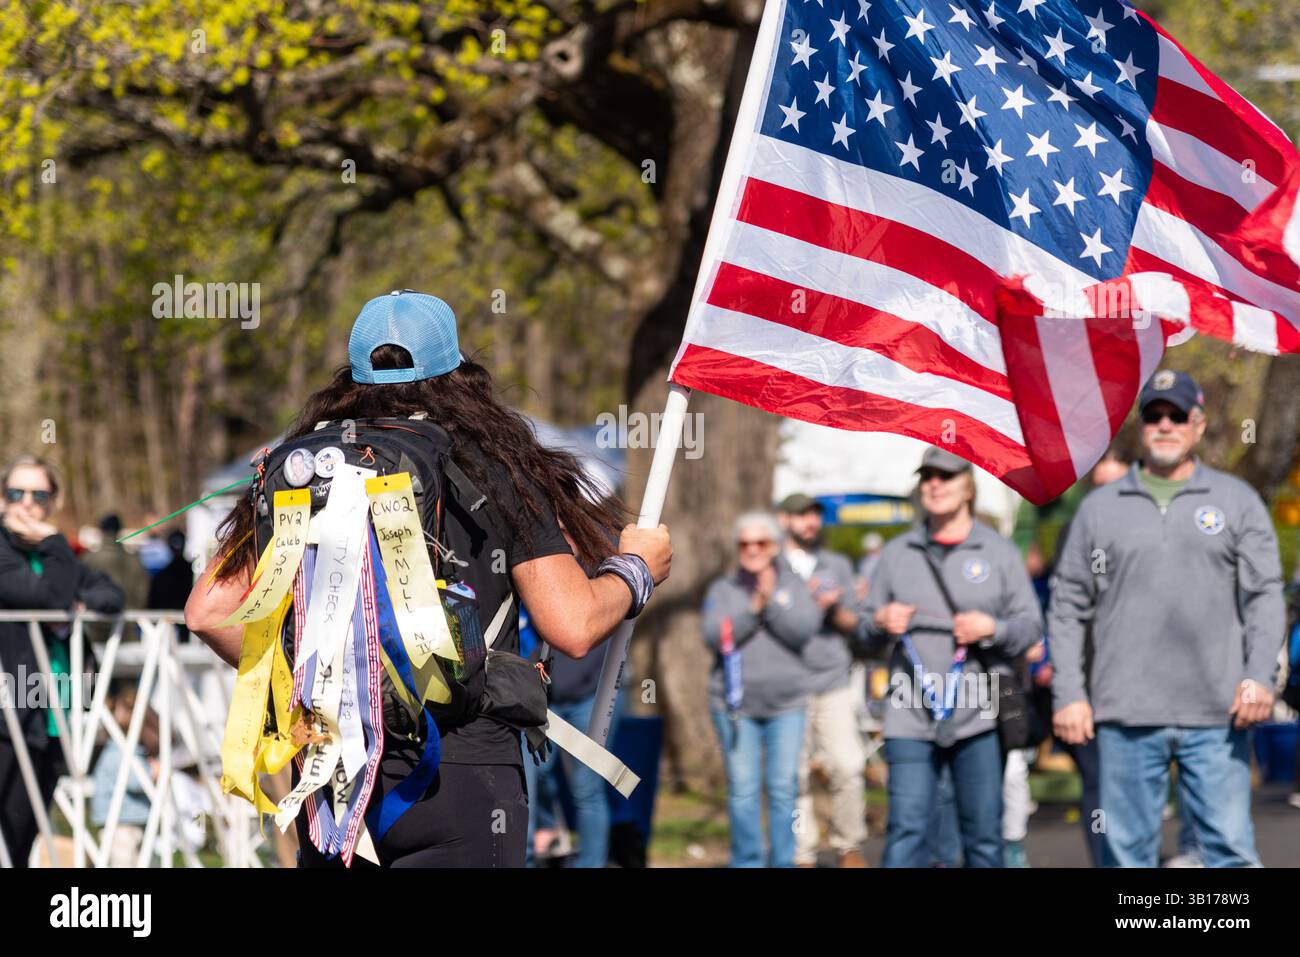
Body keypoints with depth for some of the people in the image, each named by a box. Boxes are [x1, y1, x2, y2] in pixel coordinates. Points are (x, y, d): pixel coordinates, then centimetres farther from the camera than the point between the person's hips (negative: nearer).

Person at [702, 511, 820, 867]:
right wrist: (753, 610, -15)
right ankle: (747, 862, 5)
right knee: (742, 790, -3)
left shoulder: (794, 586, 10)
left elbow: (804, 630, -6)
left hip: (786, 703, 0)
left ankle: (783, 862, 5)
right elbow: (715, 636, -7)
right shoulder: (723, 590, 9)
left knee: (784, 788, -2)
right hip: (735, 703, 0)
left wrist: (772, 604, -14)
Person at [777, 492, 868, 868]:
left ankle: (849, 847, 4)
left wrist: (834, 608, -6)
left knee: (848, 766, -8)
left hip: (834, 685, 2)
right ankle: (802, 855, 3)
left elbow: (853, 624, 16)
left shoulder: (838, 565, 18)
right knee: (795, 774, -4)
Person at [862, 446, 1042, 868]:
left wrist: (993, 628, -14)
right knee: (906, 829, -8)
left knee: (984, 834, 2)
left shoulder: (999, 551, 8)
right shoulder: (897, 552, 13)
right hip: (911, 719, 1)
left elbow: (1031, 625, 5)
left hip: (978, 718, -1)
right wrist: (880, 623, -5)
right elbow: (868, 634, 18)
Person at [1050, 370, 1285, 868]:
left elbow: (1265, 595, 5)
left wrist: (1259, 676, -9)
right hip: (1126, 714, 1)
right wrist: (1068, 694, 0)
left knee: (1229, 846, -3)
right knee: (1128, 848, 3)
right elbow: (1068, 606, 10)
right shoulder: (1100, 508, 11)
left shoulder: (1237, 501, 9)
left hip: (1217, 715, -1)